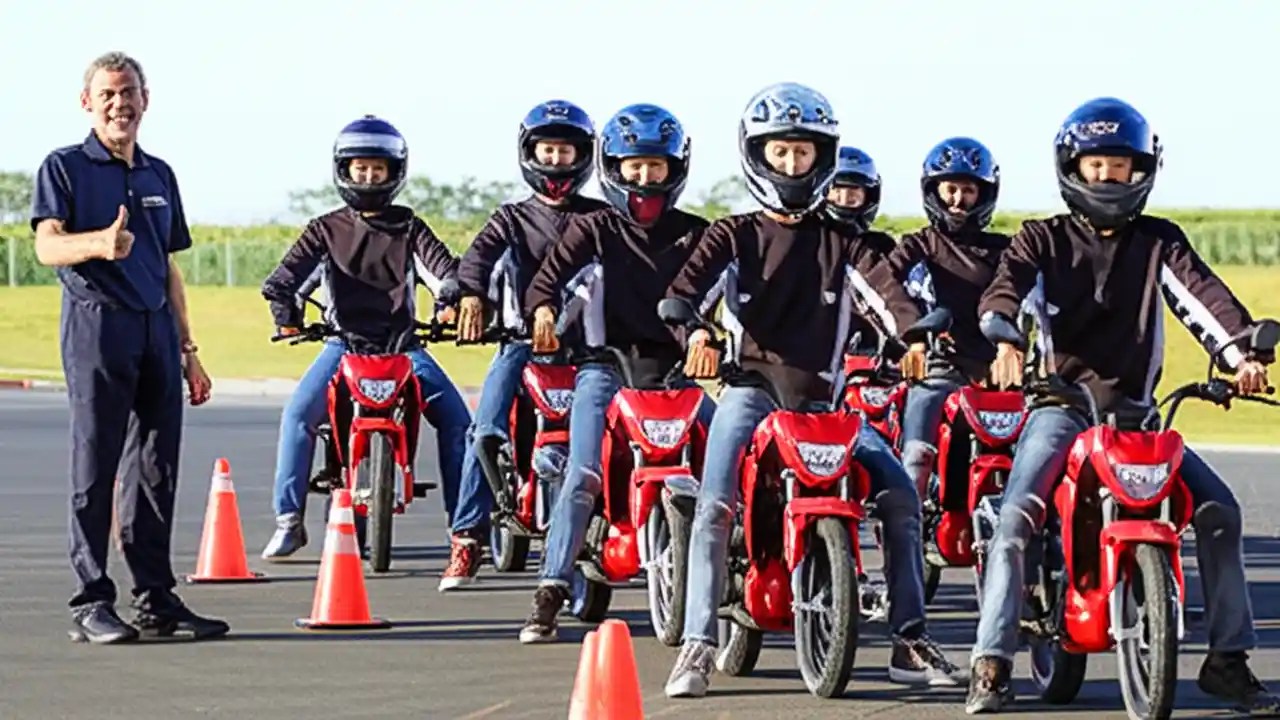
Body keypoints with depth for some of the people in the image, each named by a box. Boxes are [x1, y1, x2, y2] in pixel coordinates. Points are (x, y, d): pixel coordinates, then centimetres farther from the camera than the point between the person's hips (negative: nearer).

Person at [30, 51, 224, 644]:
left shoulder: (159, 175, 20)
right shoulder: (65, 167, 3)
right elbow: (47, 245, -12)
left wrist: (188, 350, 21)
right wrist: (99, 244, -33)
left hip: (156, 331, 6)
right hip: (96, 325, -6)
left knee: (157, 472, 6)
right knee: (96, 471, -6)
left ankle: (156, 599, 12)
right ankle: (91, 603, -3)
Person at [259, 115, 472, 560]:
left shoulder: (408, 228, 11)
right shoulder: (326, 230, 10)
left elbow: (441, 266, -3)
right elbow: (289, 273, -3)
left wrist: (450, 300, -26)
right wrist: (285, 312, -24)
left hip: (402, 343, 1)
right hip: (345, 342, -1)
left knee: (455, 417, -13)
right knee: (299, 412, -22)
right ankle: (289, 520, -16)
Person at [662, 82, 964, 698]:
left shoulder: (839, 241, 13)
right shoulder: (734, 235, 8)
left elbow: (884, 288, -4)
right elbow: (684, 288, -8)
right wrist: (696, 332, -32)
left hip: (823, 394, 2)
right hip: (752, 387, -2)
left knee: (900, 492, -15)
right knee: (715, 503, -24)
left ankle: (908, 639, -8)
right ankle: (698, 645, -22)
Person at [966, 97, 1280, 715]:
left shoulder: (1159, 242, 11)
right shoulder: (1044, 239, 6)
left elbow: (1199, 293, -6)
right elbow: (1005, 287, -12)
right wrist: (1005, 340, -36)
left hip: (1134, 407, 2)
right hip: (1061, 403, -2)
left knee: (1219, 507, -12)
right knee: (1015, 518, -24)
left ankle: (1228, 658, -2)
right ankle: (991, 662, -20)